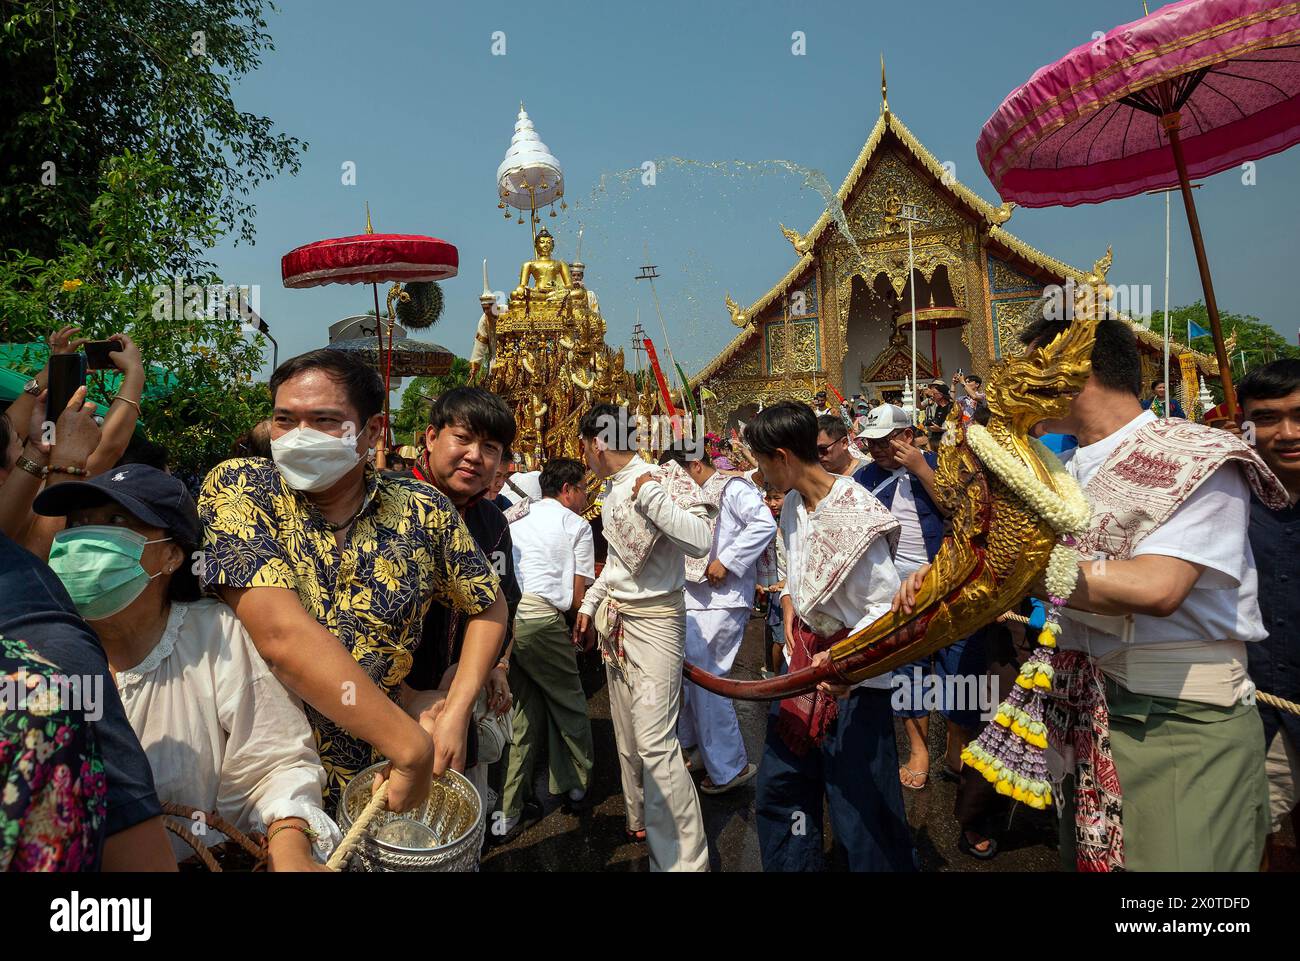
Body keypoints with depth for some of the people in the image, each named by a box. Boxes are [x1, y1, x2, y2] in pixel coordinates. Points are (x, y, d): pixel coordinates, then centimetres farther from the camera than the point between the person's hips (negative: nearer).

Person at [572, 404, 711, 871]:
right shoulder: (613, 489, 10)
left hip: (654, 621, -9)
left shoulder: (657, 482, -18)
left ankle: (687, 858, 1)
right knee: (627, 736, 18)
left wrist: (649, 495, -33)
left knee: (654, 742, -11)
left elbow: (702, 542, -32)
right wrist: (589, 605, 22)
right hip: (616, 619, 9)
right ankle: (641, 822, 36)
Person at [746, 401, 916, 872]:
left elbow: (887, 607, -22)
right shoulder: (792, 502, 3)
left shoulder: (854, 515, -22)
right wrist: (788, 608, 7)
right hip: (802, 664, 8)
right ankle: (790, 865, 36)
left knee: (861, 809, 1)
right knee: (779, 785, 18)